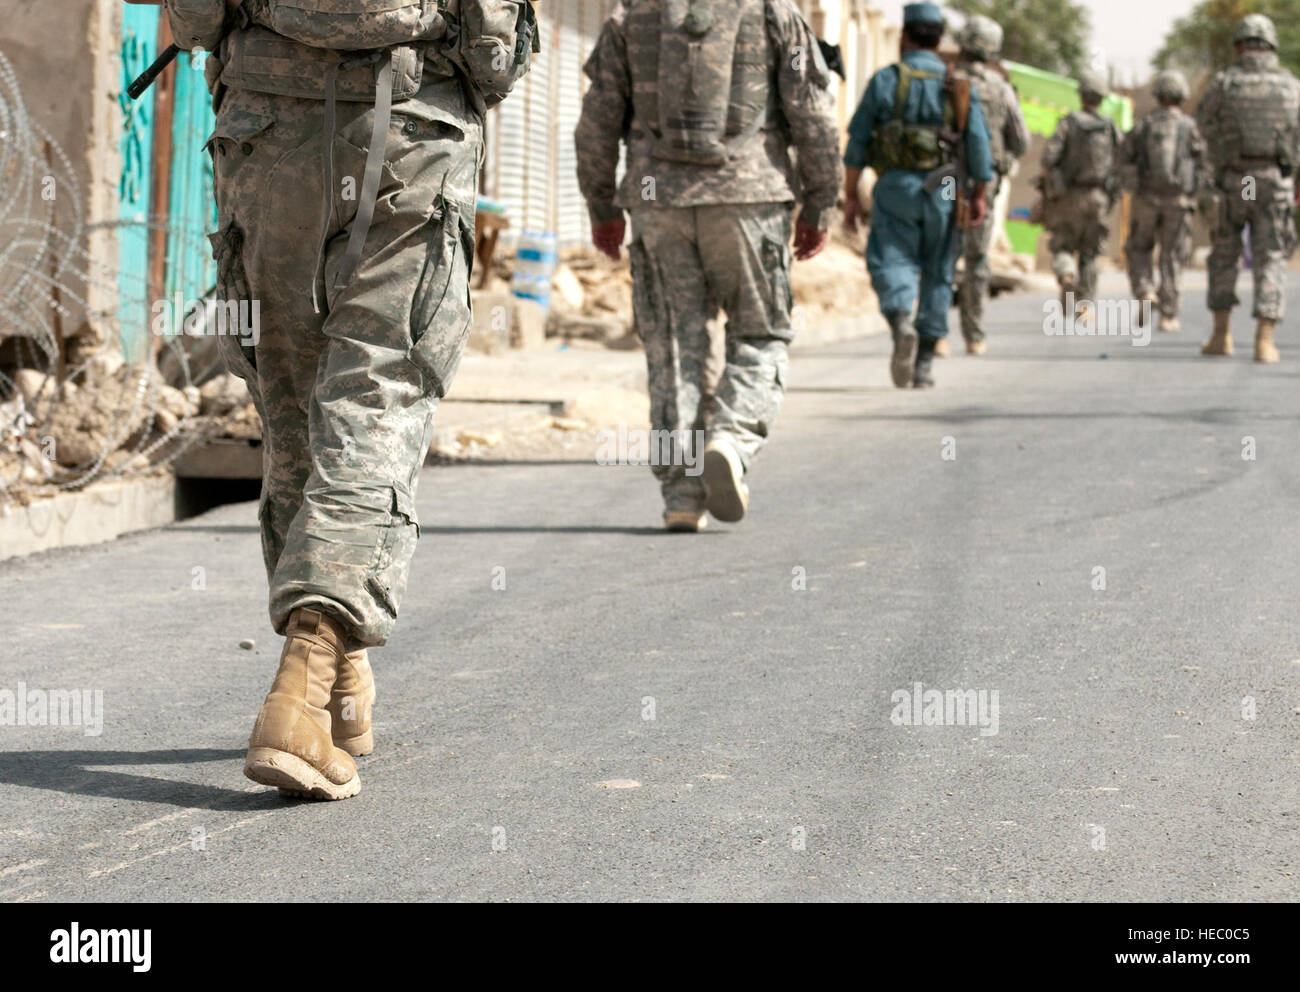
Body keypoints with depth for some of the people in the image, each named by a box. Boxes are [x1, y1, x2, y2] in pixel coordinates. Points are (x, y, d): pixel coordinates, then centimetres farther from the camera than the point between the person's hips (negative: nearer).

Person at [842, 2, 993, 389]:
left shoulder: (886, 80, 0)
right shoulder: (959, 85, 4)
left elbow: (857, 140, -2)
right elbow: (979, 143, 0)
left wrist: (851, 195, 3)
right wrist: (980, 195, 10)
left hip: (895, 185, -2)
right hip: (942, 189, 2)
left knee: (892, 263, -3)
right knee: (937, 275, 11)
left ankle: (901, 323, -34)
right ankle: (924, 364, 11)